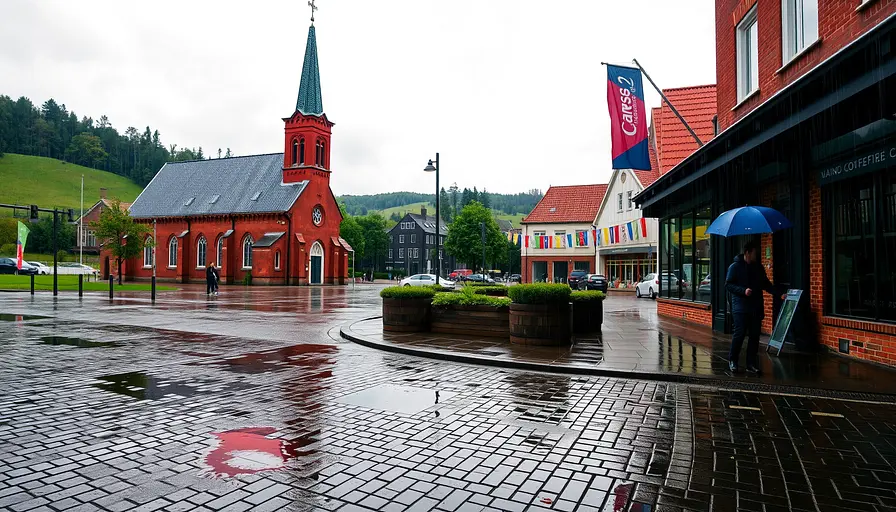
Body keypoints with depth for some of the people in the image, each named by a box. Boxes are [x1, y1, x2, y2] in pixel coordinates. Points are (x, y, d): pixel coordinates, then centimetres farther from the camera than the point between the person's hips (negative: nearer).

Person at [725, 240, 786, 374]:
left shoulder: (758, 267, 14)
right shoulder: (735, 267, -3)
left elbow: (766, 284, 19)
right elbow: (728, 285, -6)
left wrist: (780, 293, 6)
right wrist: (743, 291, -19)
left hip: (756, 307, 6)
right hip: (741, 308, -5)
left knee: (754, 336, 5)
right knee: (740, 334, -6)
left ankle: (751, 364, 12)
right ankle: (732, 360, 8)